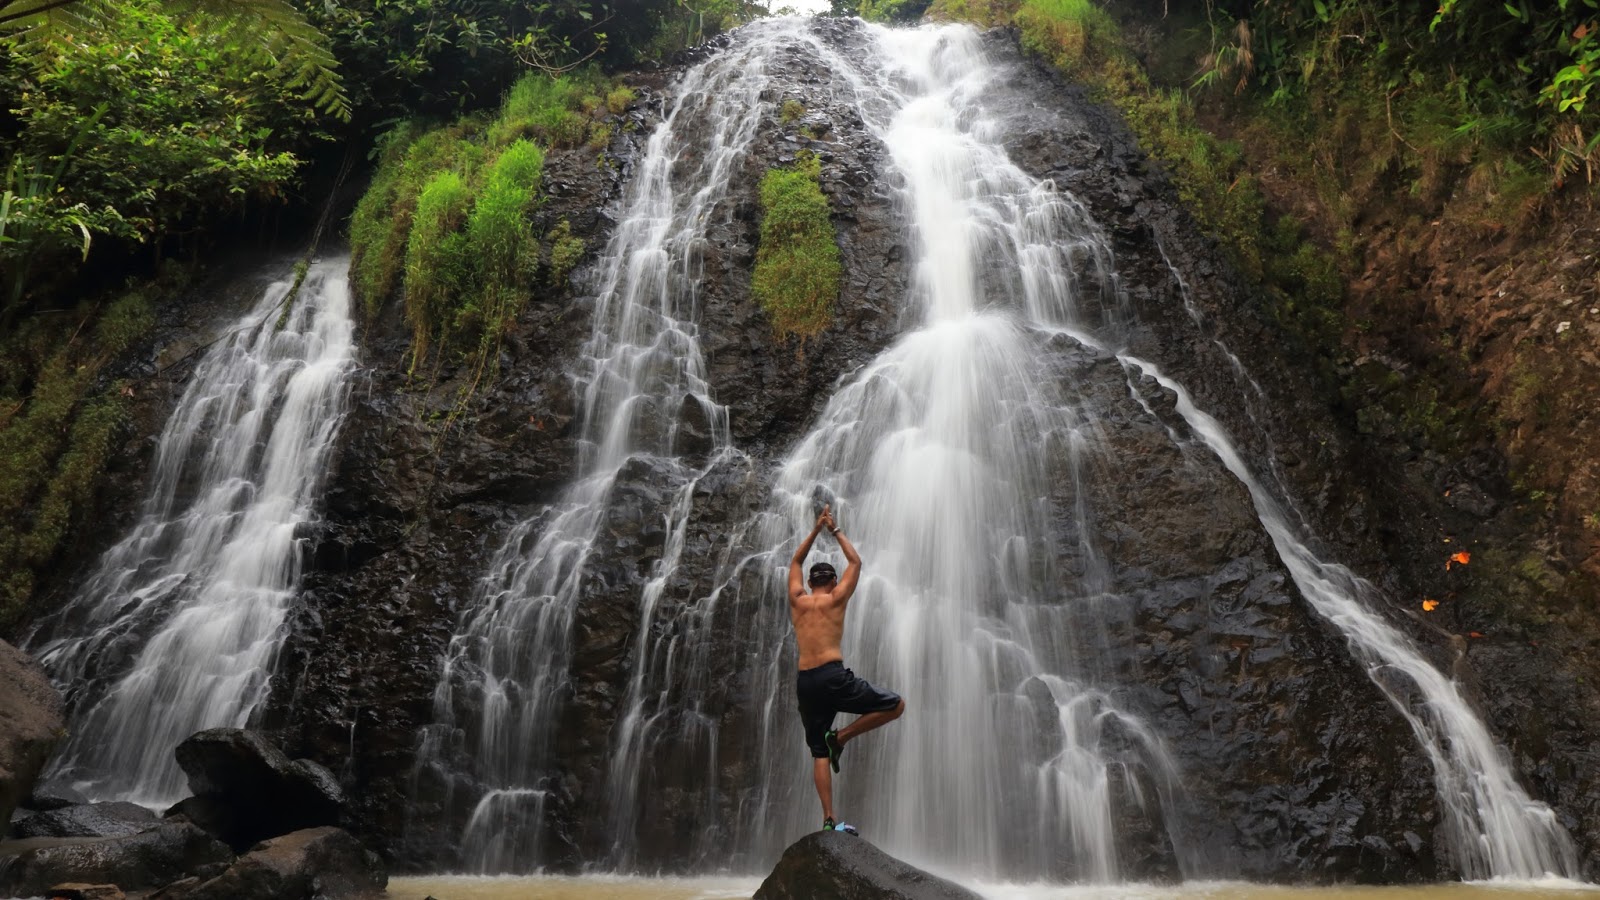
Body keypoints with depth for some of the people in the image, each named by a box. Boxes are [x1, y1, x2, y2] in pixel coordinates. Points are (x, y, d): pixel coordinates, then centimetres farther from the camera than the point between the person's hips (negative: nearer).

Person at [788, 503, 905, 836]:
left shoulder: (797, 601, 14)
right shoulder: (836, 598, 5)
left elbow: (796, 562, 31)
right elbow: (855, 561, 20)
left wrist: (816, 529, 33)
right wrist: (835, 530, 28)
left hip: (805, 681, 5)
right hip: (833, 675, -5)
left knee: (819, 753, 8)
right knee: (896, 705, 7)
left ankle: (829, 819, 0)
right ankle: (841, 737, 1)